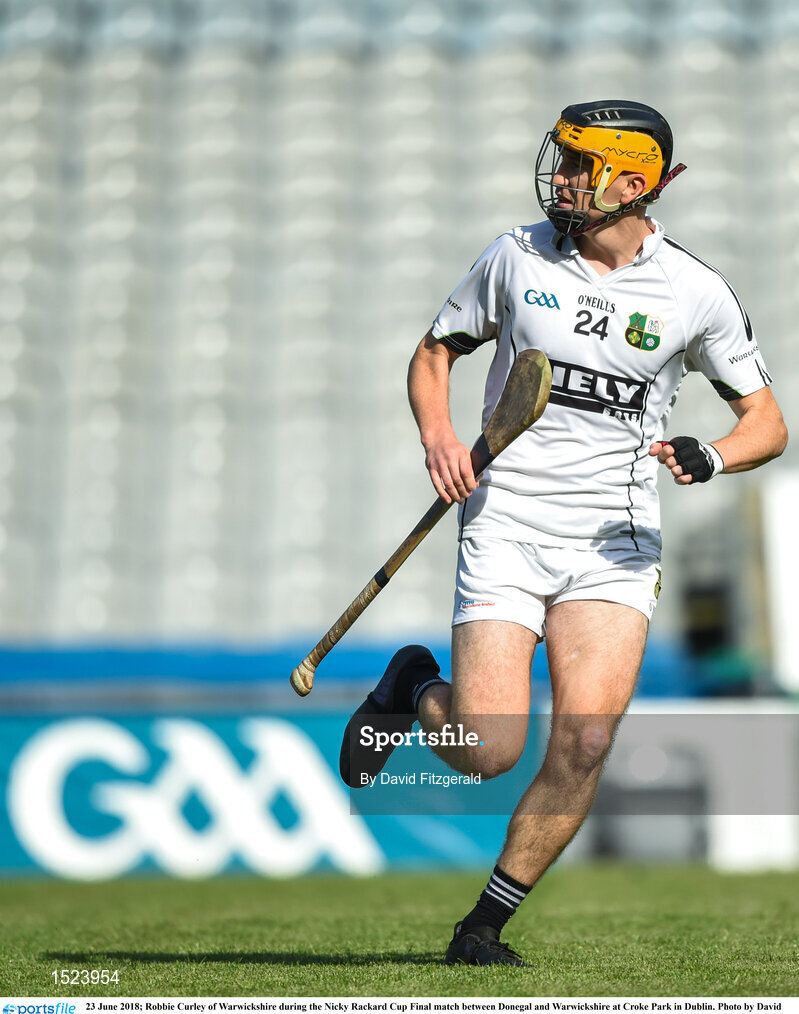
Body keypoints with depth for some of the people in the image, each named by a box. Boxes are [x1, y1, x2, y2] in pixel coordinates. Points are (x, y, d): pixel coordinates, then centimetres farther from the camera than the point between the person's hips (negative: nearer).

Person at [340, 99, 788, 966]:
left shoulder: (696, 292, 0)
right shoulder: (518, 256, 2)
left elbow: (768, 424, 6)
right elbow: (433, 353, 14)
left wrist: (708, 457, -16)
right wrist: (438, 435, -7)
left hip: (615, 542, 1)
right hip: (506, 525, 0)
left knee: (585, 741, -14)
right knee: (488, 753, -12)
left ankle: (484, 925, 5)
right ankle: (412, 686, 23)